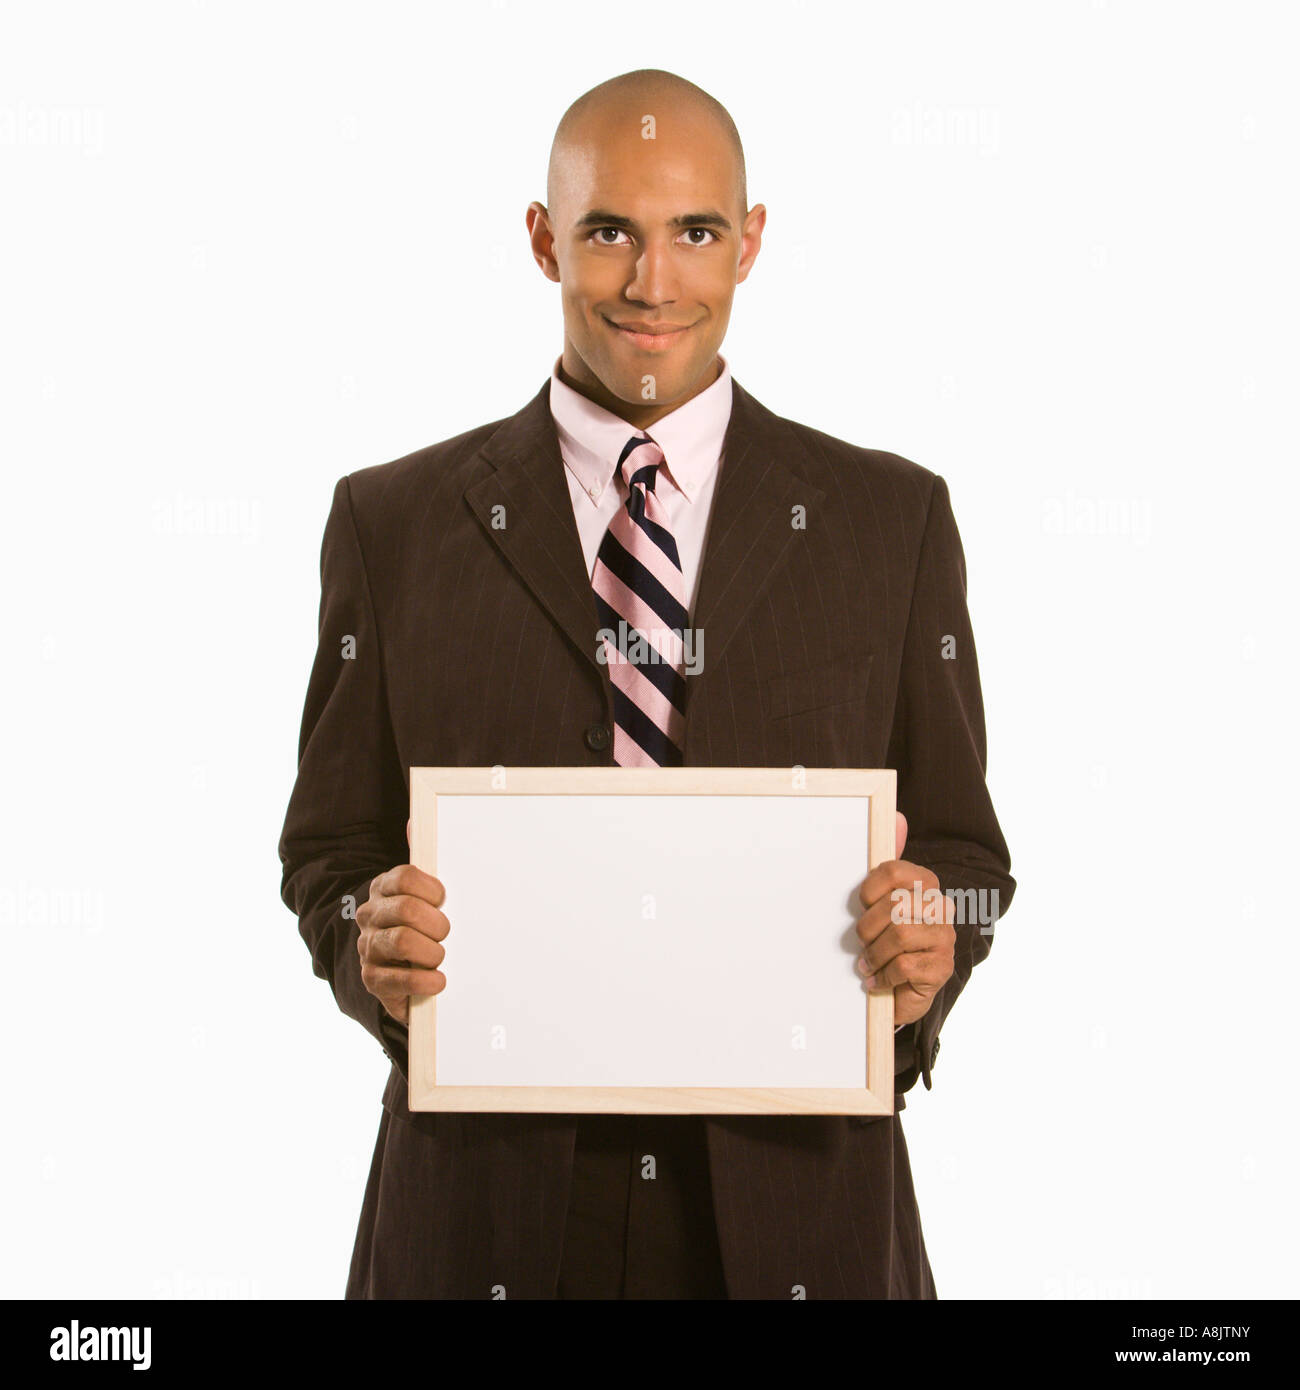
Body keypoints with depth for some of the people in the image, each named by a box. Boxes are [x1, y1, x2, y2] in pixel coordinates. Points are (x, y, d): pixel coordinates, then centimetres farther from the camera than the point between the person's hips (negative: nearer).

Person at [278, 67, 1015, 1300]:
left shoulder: (892, 521, 2)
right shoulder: (392, 524, 1)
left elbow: (960, 849, 5)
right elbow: (331, 843, 5)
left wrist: (931, 941, -16)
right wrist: (372, 946, -16)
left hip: (792, 1204, 1)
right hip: (488, 1209, 0)